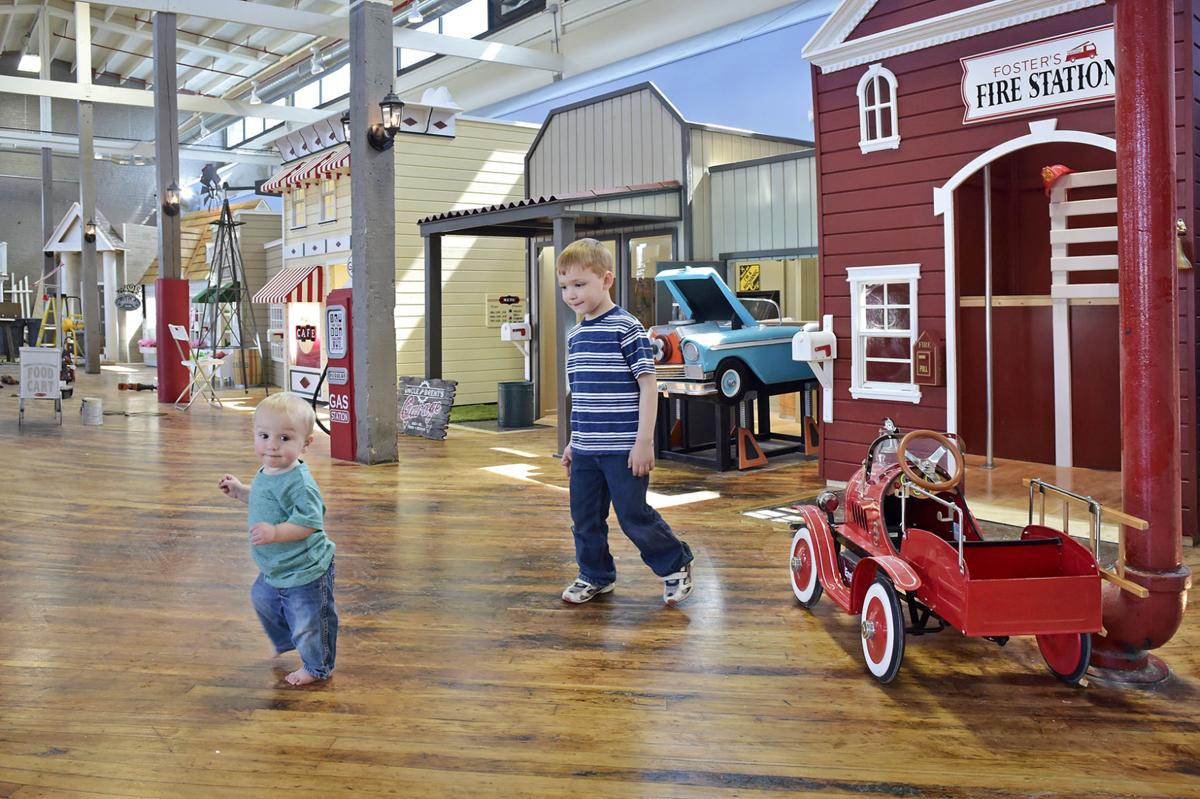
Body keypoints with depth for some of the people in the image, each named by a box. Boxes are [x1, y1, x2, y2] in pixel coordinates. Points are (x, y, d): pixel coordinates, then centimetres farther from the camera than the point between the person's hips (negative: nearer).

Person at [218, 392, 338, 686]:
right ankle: (286, 641, 60)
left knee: (309, 623, 9)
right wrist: (241, 492, 9)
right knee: (262, 599, 33)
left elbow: (309, 521, -36)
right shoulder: (267, 473, 0)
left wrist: (275, 533, -43)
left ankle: (317, 667, 36)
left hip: (306, 573, -10)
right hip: (274, 571, 10)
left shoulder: (298, 483, -31)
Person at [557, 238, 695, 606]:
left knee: (633, 515, 0)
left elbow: (648, 384, -13)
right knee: (584, 517, 12)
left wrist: (644, 441, -17)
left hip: (623, 448, -7)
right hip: (585, 450, 7)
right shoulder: (575, 335, 11)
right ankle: (595, 576, 30)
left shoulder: (627, 327, -11)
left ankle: (675, 565, 21)